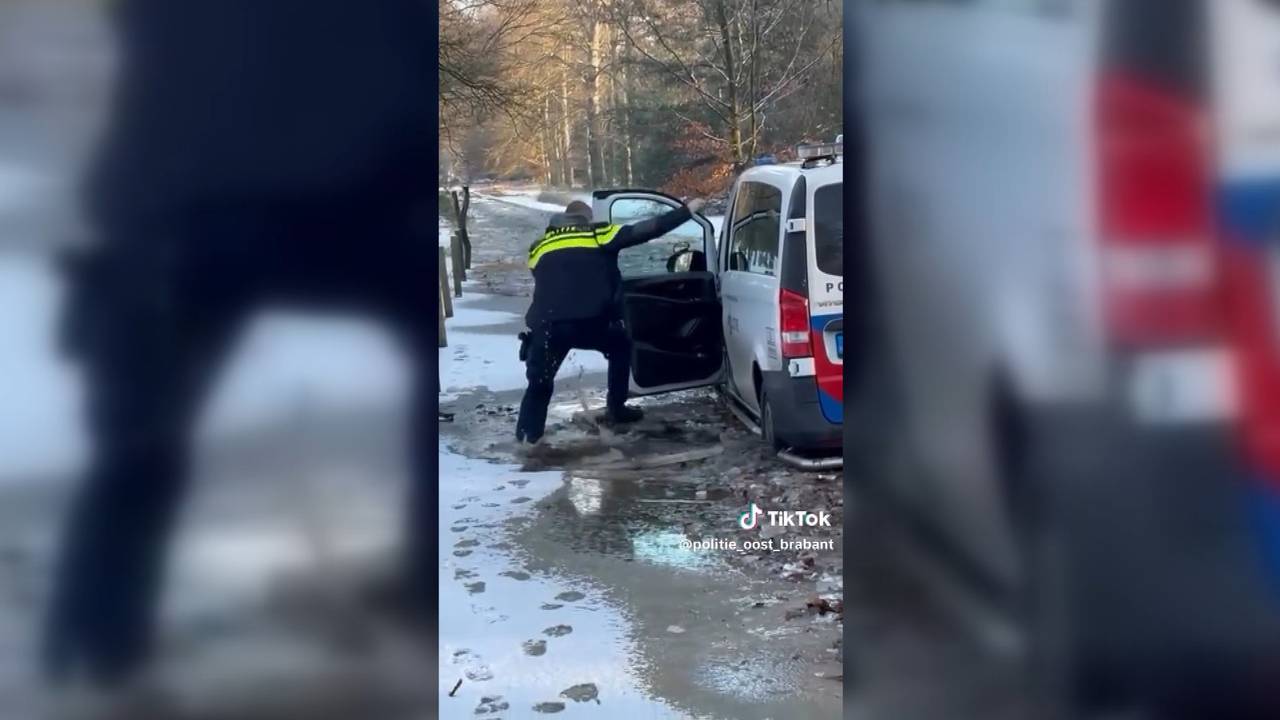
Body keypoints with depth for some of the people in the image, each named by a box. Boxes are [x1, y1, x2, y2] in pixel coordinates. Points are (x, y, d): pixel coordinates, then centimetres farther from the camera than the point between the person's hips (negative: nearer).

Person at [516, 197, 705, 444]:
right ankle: (616, 410, 29)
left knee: (540, 378, 21)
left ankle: (528, 431, 10)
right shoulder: (599, 234, 12)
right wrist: (688, 210, 15)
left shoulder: (540, 246, 23)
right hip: (591, 321, -2)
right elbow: (646, 230, 9)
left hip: (547, 324, 2)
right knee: (621, 348, 28)